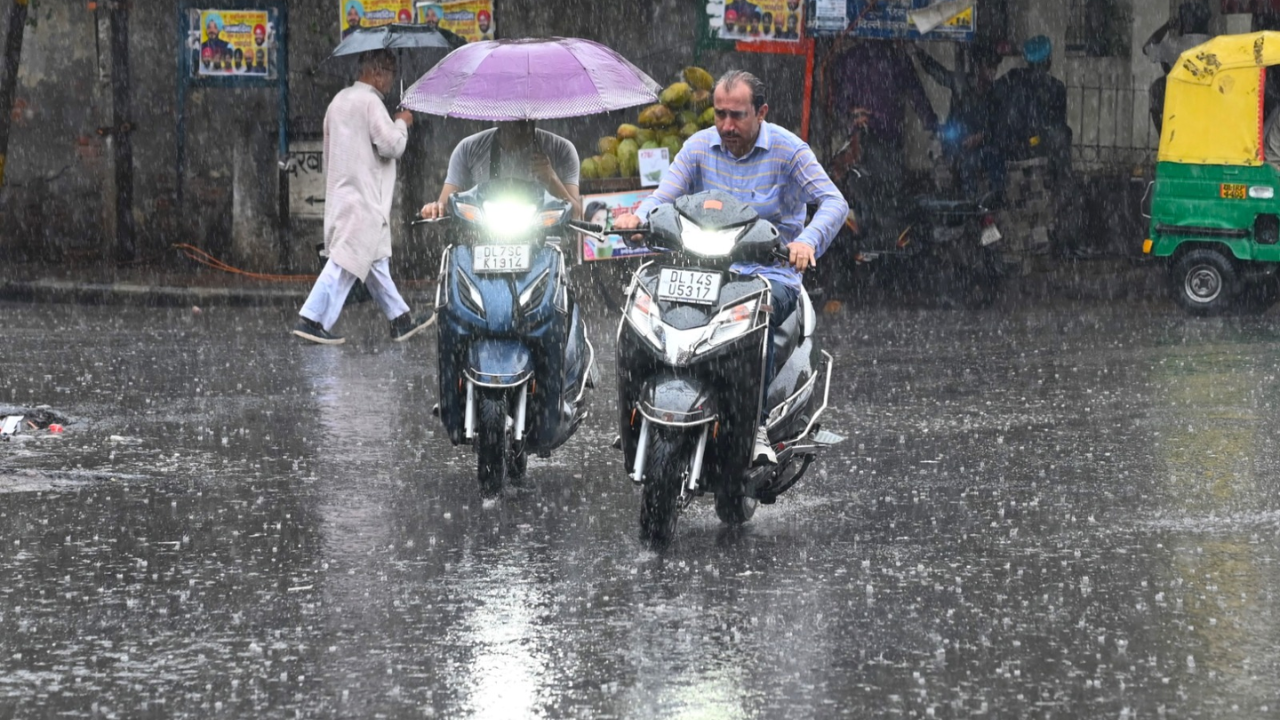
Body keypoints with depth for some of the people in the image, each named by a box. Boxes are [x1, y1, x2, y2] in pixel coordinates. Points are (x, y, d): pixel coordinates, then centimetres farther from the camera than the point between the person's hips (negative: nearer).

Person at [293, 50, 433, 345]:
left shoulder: (340, 100, 14)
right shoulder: (370, 102, -14)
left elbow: (330, 146, 21)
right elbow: (391, 145, -19)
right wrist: (401, 124, 0)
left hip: (341, 192, 10)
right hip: (363, 196, -10)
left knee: (376, 260, 14)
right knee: (346, 260, -11)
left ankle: (400, 320, 20)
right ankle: (312, 319, -14)